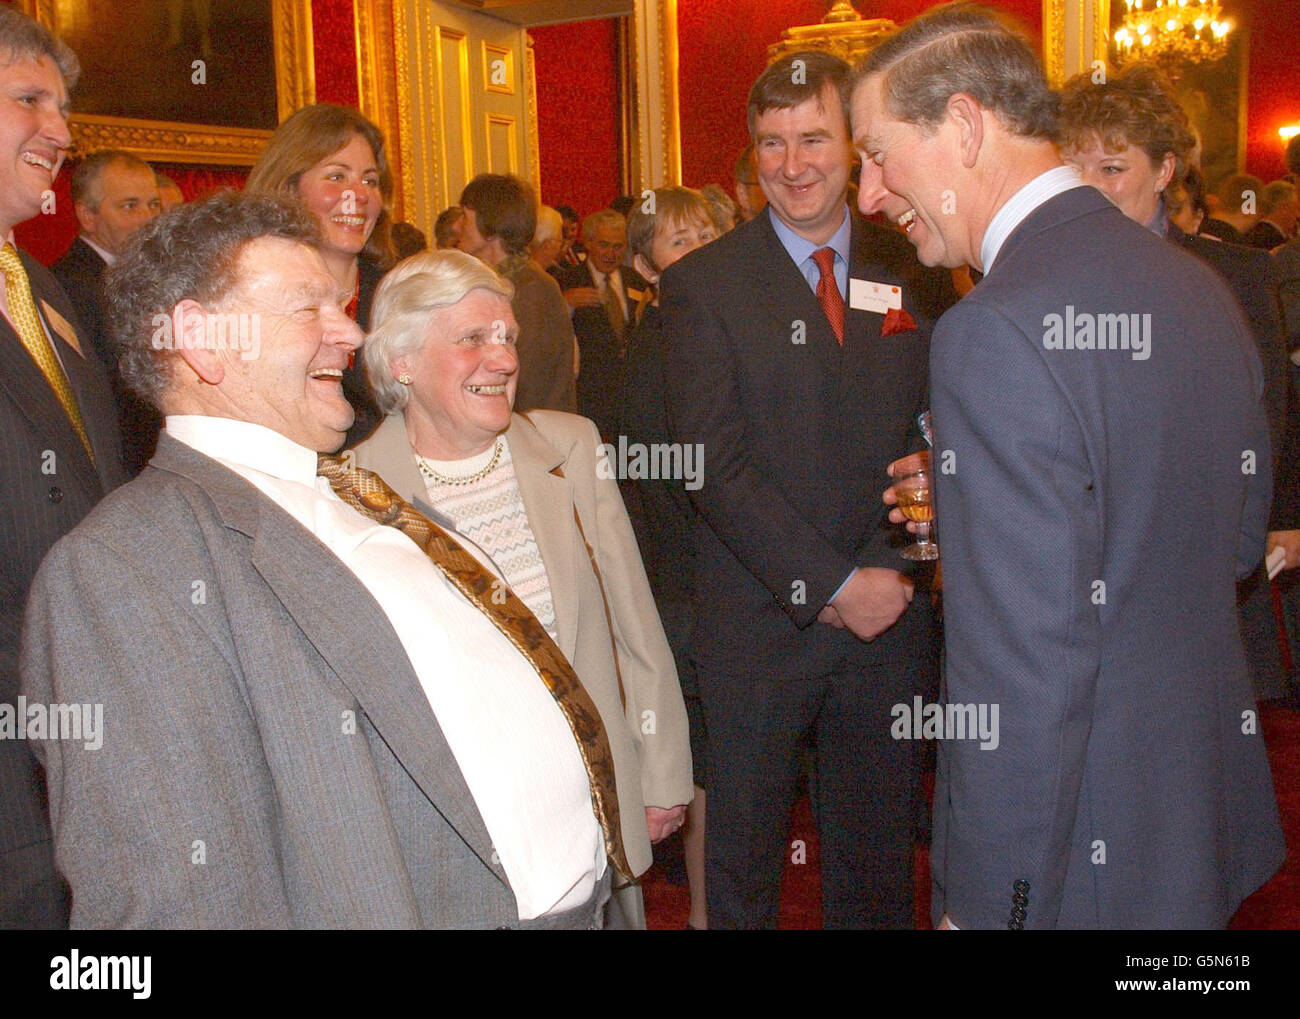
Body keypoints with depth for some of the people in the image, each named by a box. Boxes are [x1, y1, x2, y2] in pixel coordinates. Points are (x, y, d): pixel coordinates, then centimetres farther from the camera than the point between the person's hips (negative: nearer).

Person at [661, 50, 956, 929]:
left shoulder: (913, 272, 6)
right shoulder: (702, 284, -3)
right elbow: (716, 464, -10)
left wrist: (898, 568, -10)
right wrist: (832, 585, -15)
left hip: (890, 612, 3)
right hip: (761, 619, -2)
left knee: (878, 855, 16)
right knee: (744, 852, 11)